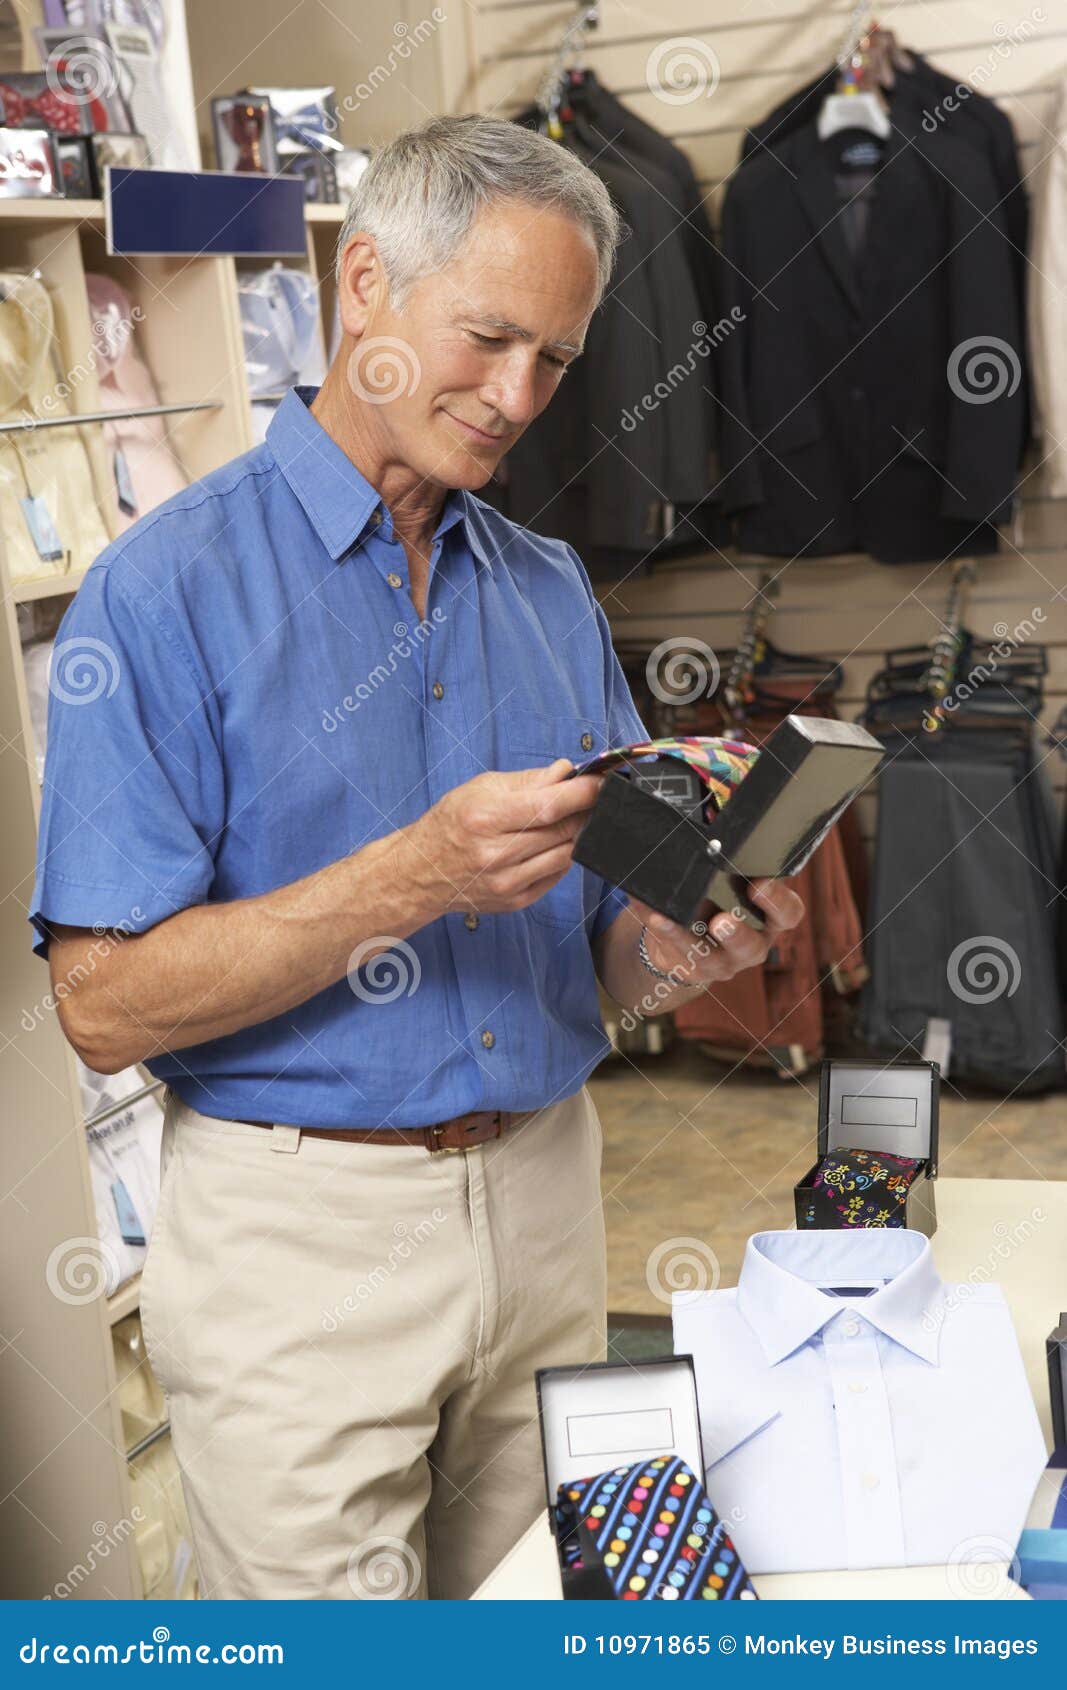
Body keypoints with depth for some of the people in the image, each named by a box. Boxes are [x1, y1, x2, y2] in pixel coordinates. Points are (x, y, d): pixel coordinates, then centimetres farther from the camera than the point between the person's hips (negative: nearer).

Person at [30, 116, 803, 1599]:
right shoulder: (164, 590, -10)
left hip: (545, 1197, 5)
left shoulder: (553, 592, 8)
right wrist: (411, 879, -25)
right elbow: (106, 1007, -15)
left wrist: (675, 948, -12)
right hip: (301, 1237, -5)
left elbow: (594, 937, 11)